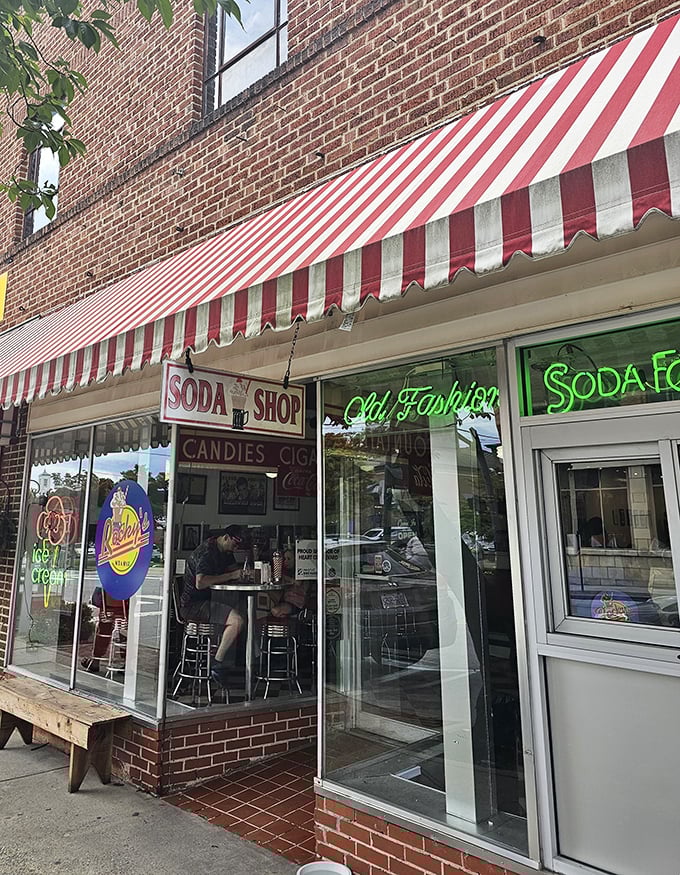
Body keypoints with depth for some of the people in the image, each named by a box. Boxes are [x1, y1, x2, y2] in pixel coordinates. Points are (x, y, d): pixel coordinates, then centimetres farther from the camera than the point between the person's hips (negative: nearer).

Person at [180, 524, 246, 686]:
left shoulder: (224, 551, 12)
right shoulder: (207, 552, -19)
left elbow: (234, 568, 23)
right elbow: (200, 583, -30)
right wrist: (231, 575, -25)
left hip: (206, 600, 10)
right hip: (192, 605, -10)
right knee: (237, 620, -25)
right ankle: (217, 664, -13)